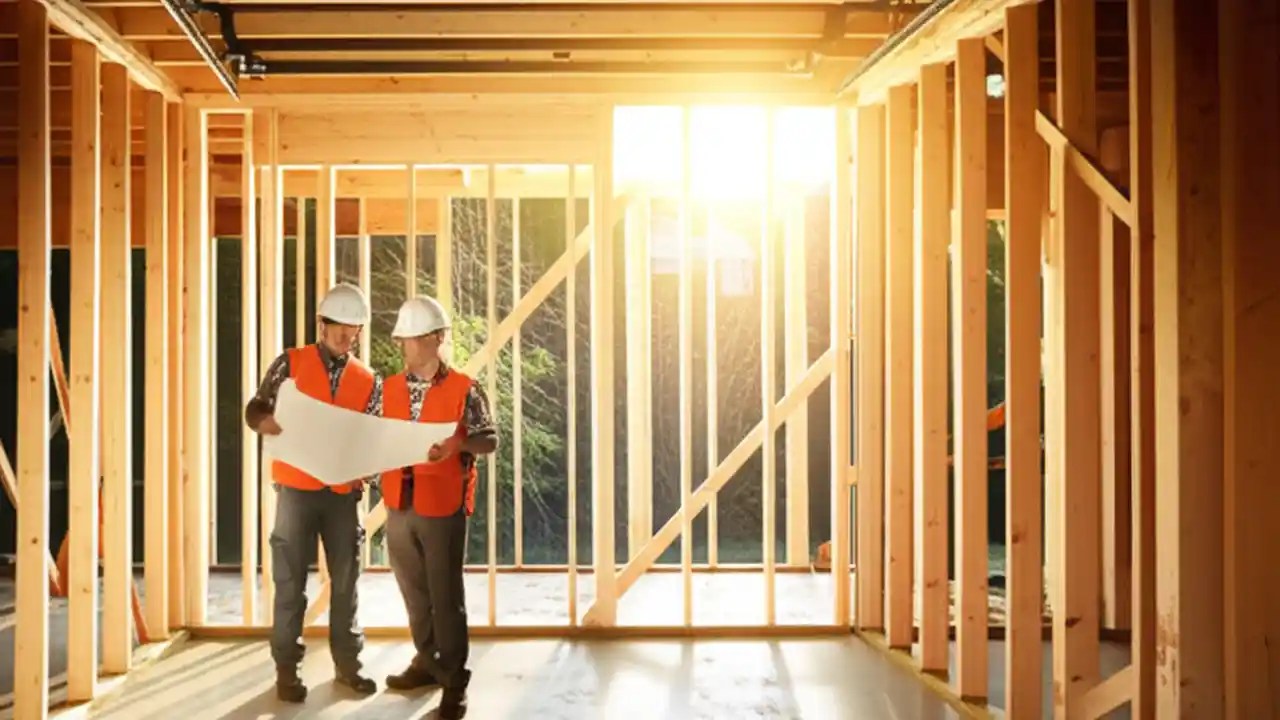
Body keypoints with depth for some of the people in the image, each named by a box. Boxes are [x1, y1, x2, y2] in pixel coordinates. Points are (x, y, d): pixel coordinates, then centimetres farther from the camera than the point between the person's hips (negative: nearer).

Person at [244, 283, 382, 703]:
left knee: (346, 580, 9)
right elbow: (254, 414, -3)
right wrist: (281, 427, -24)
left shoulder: (368, 381, 6)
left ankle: (347, 664, 21)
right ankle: (286, 669, 13)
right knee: (291, 581, 3)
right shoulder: (290, 364, -1)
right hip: (297, 489, -3)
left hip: (344, 491, 3)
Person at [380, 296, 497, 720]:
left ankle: (454, 680, 10)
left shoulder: (464, 390, -8)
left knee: (445, 596, 0)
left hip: (443, 506, -5)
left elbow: (490, 440, -8)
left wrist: (458, 443, -26)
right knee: (414, 592, 15)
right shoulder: (390, 388, 8)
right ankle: (427, 662, 31)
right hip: (399, 504, 5)